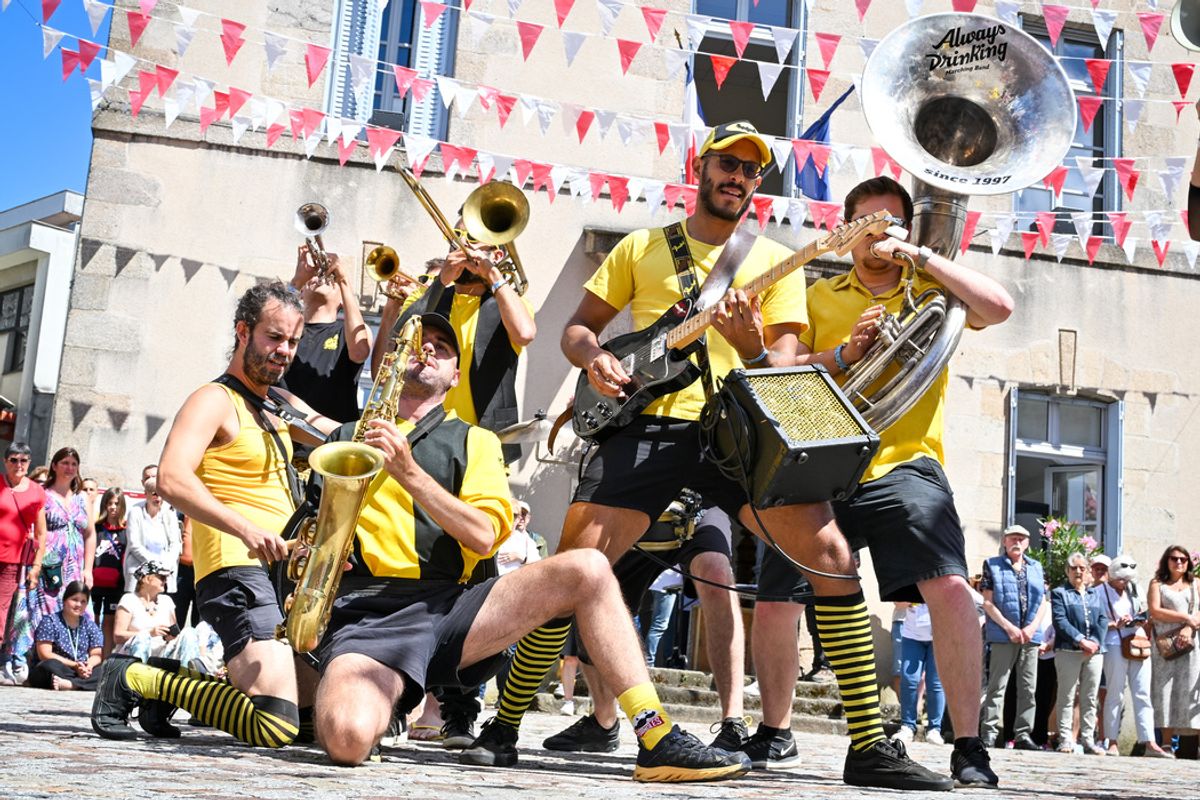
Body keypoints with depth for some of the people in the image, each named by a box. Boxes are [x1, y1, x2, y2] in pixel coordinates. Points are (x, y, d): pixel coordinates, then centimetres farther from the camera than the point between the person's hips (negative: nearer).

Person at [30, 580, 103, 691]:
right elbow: (44, 654, -9)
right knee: (50, 666, -37)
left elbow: (96, 655, 8)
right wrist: (74, 665, -19)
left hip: (83, 671, 4)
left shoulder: (90, 626, 14)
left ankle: (69, 684, -39)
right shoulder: (50, 621, 0)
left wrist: (89, 666, -19)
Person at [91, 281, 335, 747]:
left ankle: (175, 680, 20)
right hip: (237, 571, -9)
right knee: (276, 727, -23)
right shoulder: (215, 400, -5)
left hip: (283, 573, 9)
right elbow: (171, 479, -20)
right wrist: (245, 529, -30)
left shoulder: (279, 404, 21)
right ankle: (136, 680, -4)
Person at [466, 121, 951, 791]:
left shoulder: (775, 260, 16)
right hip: (649, 422, 0)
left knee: (828, 550, -18)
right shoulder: (643, 246, 18)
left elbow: (785, 367, 6)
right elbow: (578, 327, 19)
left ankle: (870, 748, -11)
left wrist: (754, 351, -18)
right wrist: (595, 359, -5)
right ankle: (504, 728, 5)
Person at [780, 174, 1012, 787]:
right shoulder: (820, 296, 18)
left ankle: (969, 749, -11)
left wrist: (918, 254, -9)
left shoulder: (930, 290, 12)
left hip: (901, 466, -2)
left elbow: (998, 306, -8)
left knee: (949, 588, -21)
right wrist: (843, 353, -9)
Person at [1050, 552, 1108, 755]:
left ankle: (1088, 740, 9)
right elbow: (1060, 621, -6)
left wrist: (1095, 641, -8)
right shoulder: (1059, 593, 6)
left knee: (1090, 698, 5)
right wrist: (1081, 640, -15)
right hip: (1068, 651, -4)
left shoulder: (1096, 594, 20)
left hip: (1095, 652, 4)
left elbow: (1103, 620, 9)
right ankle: (1065, 740, -1)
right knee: (1067, 696, -3)